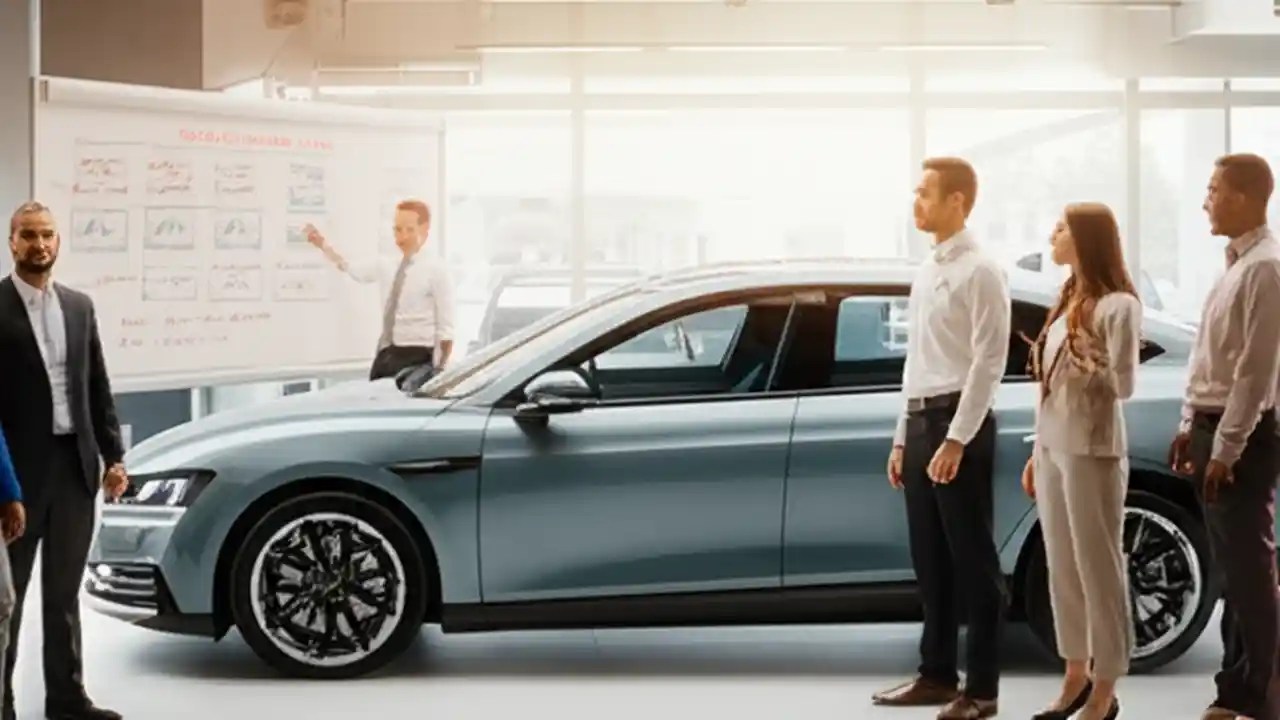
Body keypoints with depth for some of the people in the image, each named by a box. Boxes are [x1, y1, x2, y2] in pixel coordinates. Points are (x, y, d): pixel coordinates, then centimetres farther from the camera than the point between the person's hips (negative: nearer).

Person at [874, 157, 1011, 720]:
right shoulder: (926, 272, 16)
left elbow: (988, 361, -15)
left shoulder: (979, 271, -10)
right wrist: (903, 437, 18)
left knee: (972, 558, -3)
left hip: (958, 422, -8)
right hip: (921, 420, 8)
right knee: (930, 560, 12)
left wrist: (956, 439, -20)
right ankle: (937, 675, 21)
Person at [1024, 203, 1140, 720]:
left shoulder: (1117, 305, -9)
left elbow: (1123, 384, -15)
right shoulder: (1068, 302, 15)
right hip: (1053, 447, 8)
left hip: (1092, 450, -8)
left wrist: (1080, 363, -12)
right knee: (1062, 567, 11)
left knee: (1099, 567, -2)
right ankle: (1076, 676, 21)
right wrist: (1036, 452, 16)